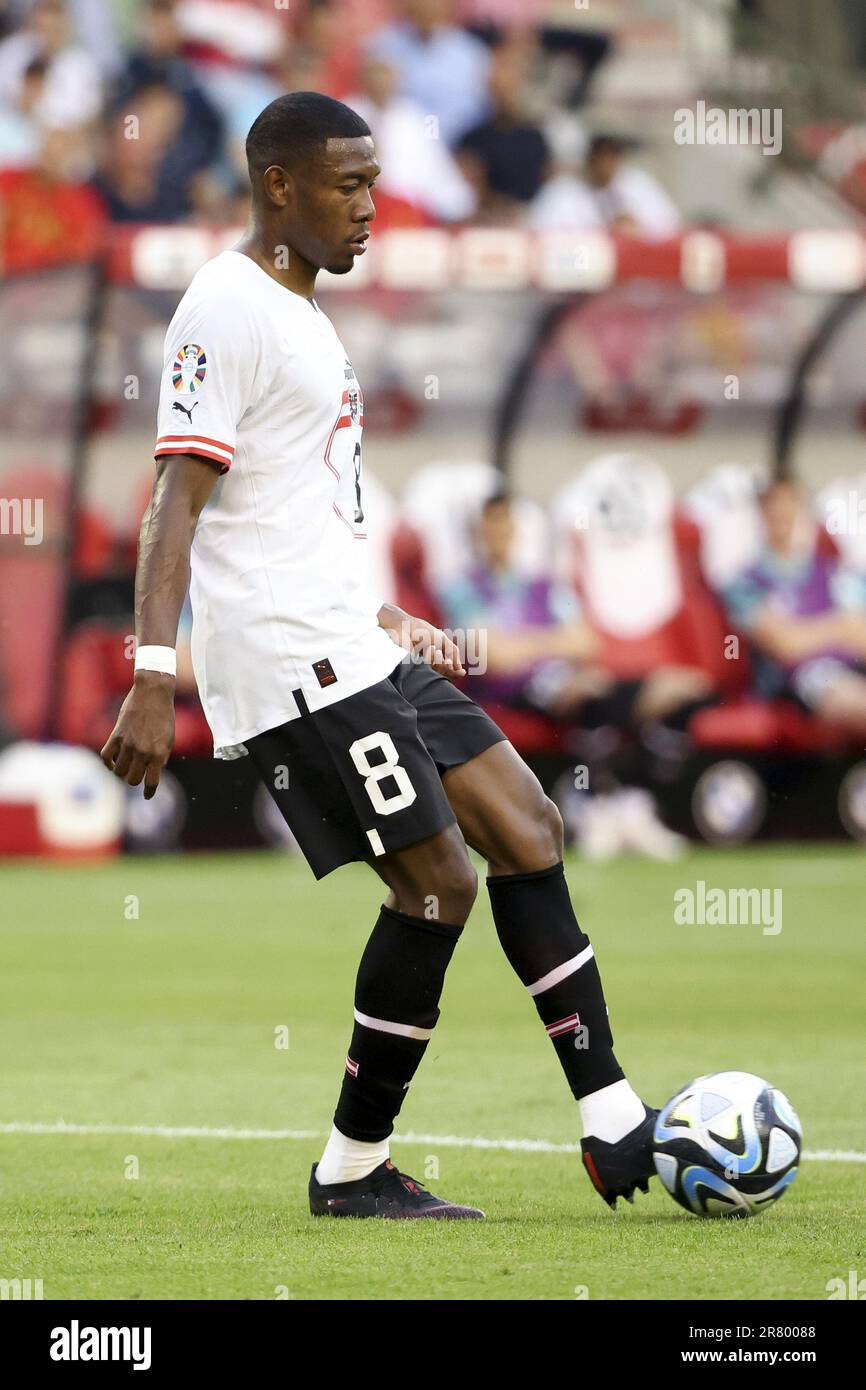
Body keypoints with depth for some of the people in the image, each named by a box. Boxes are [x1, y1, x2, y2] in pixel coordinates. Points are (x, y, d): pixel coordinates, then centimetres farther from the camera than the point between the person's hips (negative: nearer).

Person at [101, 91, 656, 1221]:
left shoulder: (298, 314, 21)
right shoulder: (228, 310, -10)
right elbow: (179, 500, -19)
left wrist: (390, 621, 31)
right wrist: (153, 676, -27)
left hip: (350, 650, 10)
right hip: (288, 661, -10)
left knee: (528, 832, 6)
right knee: (437, 884, -10)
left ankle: (614, 1127, 8)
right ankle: (353, 1170, 0)